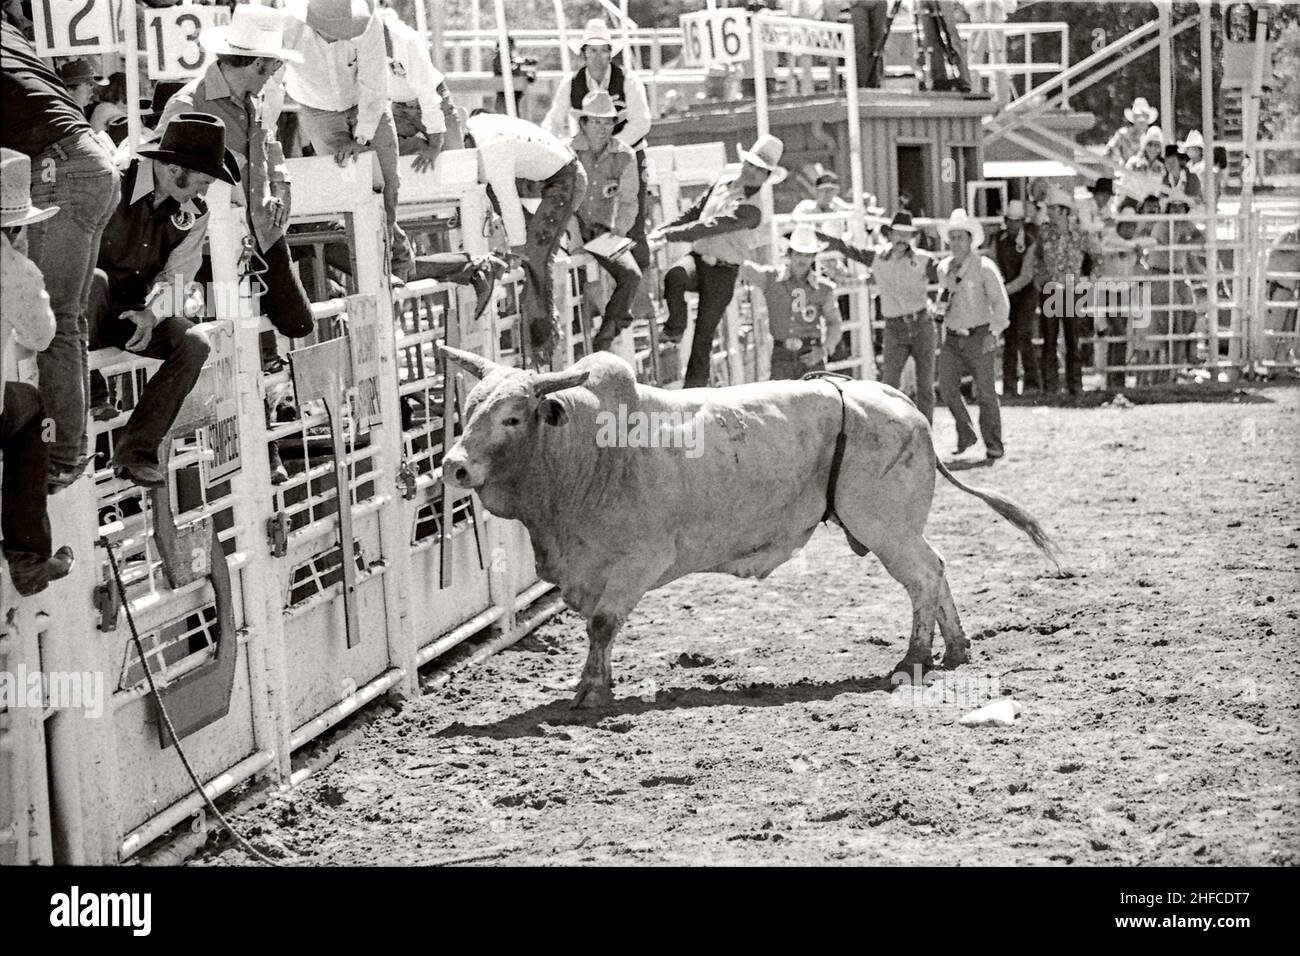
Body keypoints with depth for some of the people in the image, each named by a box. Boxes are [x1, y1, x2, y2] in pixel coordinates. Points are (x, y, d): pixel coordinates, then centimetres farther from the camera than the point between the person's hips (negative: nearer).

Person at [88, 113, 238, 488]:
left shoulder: (194, 213, 2)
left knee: (194, 343, -22)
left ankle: (135, 450, -18)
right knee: (94, 280, -39)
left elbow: (175, 274, -1)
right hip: (84, 312, -5)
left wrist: (151, 313, -20)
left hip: (139, 314, 5)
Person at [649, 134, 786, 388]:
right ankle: (675, 328, -14)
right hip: (698, 256, 4)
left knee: (704, 334, -2)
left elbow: (708, 228, -23)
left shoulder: (751, 210, -17)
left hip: (722, 272, -4)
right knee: (675, 276, -33)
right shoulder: (724, 181, 6)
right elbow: (695, 212, 16)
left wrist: (667, 234, -25)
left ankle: (694, 386, 9)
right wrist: (661, 229, 7)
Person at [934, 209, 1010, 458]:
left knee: (985, 391, -1)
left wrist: (994, 332, -15)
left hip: (979, 336, -5)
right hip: (952, 338, 5)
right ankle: (965, 433, 11)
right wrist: (941, 301, 2)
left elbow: (1000, 302, -7)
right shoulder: (944, 268, 10)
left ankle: (994, 445, 9)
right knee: (947, 387, -7)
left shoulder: (984, 266, -7)